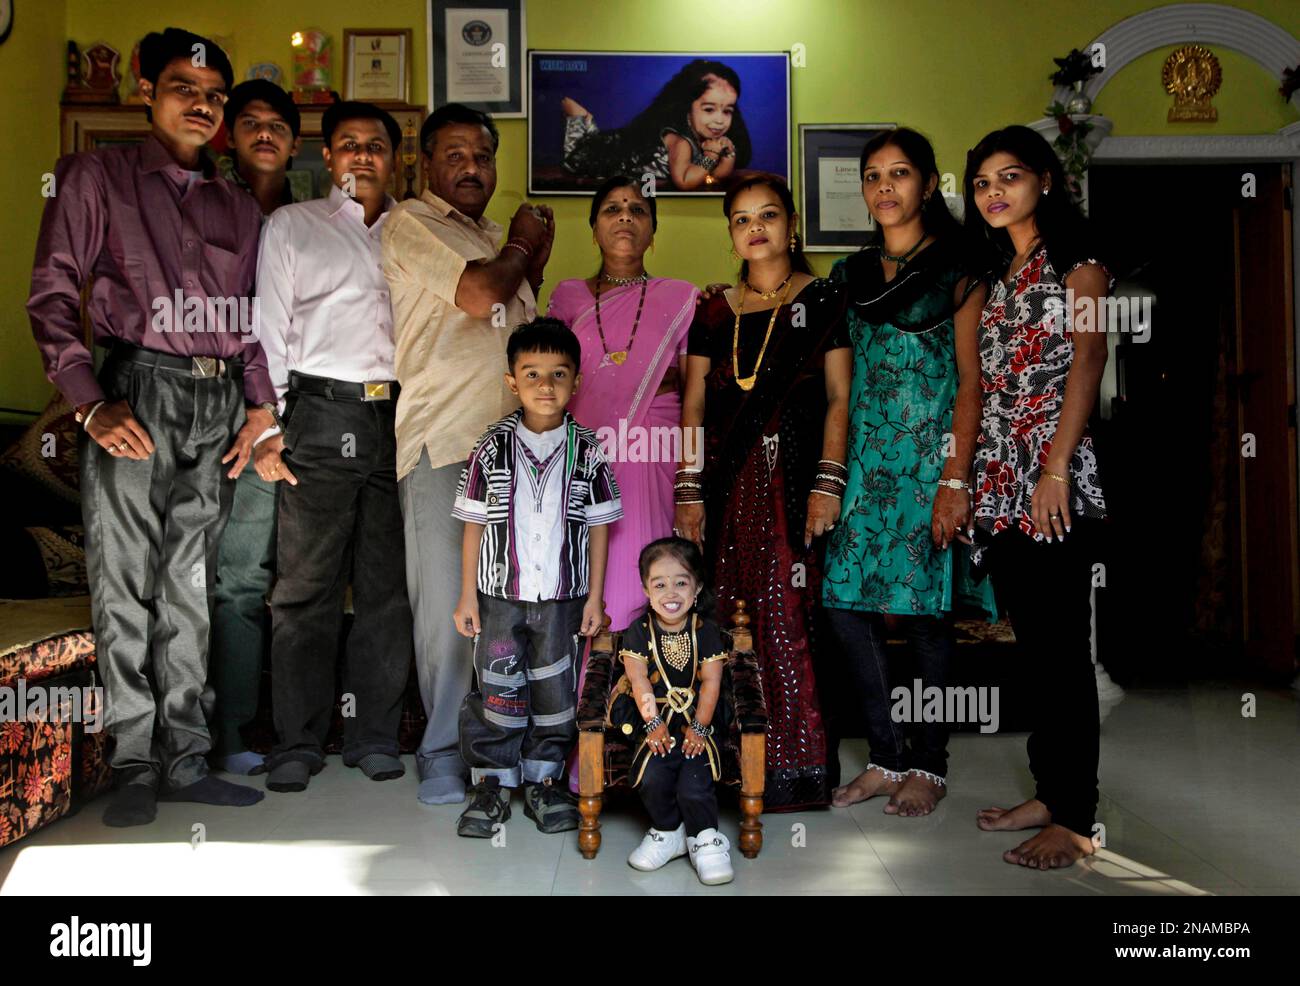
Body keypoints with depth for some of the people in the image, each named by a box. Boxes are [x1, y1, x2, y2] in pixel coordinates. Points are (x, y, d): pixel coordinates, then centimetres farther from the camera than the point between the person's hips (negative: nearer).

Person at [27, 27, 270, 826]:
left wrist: (260, 405, 5)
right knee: (127, 584, -2)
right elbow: (52, 295, 0)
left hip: (219, 403, 4)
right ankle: (137, 764, 8)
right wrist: (92, 403, -11)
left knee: (192, 587, 7)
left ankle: (186, 759, 14)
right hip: (138, 391, -4)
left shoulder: (238, 208, 20)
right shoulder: (99, 177, 7)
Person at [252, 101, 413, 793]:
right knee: (308, 585, -2)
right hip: (322, 416, -2)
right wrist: (267, 428, -3)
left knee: (389, 585, 3)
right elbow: (270, 328, 6)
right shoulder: (292, 224, 13)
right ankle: (298, 743, 7)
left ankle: (374, 736, 13)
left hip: (399, 417, 2)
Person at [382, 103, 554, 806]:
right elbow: (479, 296, -15)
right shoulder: (412, 223, 0)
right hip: (441, 439, -7)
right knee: (447, 602, -6)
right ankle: (443, 748, 6)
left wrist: (535, 259, 16)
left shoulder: (490, 238, 25)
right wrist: (521, 247, 2)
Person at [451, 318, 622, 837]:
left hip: (562, 597, 1)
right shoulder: (493, 447, -2)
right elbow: (474, 524, 1)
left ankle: (544, 780, 25)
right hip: (500, 594, 0)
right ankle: (492, 783, 19)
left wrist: (595, 597, 1)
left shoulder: (587, 450, -2)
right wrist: (467, 595, 0)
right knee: (498, 688, 4)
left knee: (555, 691, 8)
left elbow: (599, 527, 3)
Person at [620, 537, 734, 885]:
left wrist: (699, 727, -11)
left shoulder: (706, 631, -1)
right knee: (652, 777, -22)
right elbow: (639, 680, -7)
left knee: (694, 785, -20)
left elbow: (711, 682, -4)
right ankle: (668, 832, 6)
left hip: (696, 724, -1)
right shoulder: (639, 631, -1)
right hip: (658, 723, 1)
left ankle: (705, 839, 7)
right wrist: (654, 723, -14)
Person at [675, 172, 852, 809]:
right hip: (729, 480, 4)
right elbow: (694, 405, 11)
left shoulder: (822, 300, 6)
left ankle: (796, 766, 3)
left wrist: (828, 483, -11)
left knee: (787, 611, -8)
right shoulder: (714, 312, 15)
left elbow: (839, 399, -1)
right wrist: (689, 490, 2)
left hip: (795, 475, -3)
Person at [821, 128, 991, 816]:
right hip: (864, 458, 5)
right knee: (846, 603, 0)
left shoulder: (956, 270, 1)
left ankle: (928, 764, 15)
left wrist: (955, 479, -14)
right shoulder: (851, 273, 15)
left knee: (925, 607, -1)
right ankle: (887, 758, 14)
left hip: (930, 456, -5)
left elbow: (971, 380, -5)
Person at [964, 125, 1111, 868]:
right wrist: (969, 475, 9)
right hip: (999, 479, 7)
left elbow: (1087, 363, -11)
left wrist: (1056, 470, -20)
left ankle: (1075, 820, 4)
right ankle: (1049, 793, 21)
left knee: (1063, 649, -4)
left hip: (1054, 481, -7)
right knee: (1033, 645, 11)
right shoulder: (996, 274, 21)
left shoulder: (1076, 262, 0)